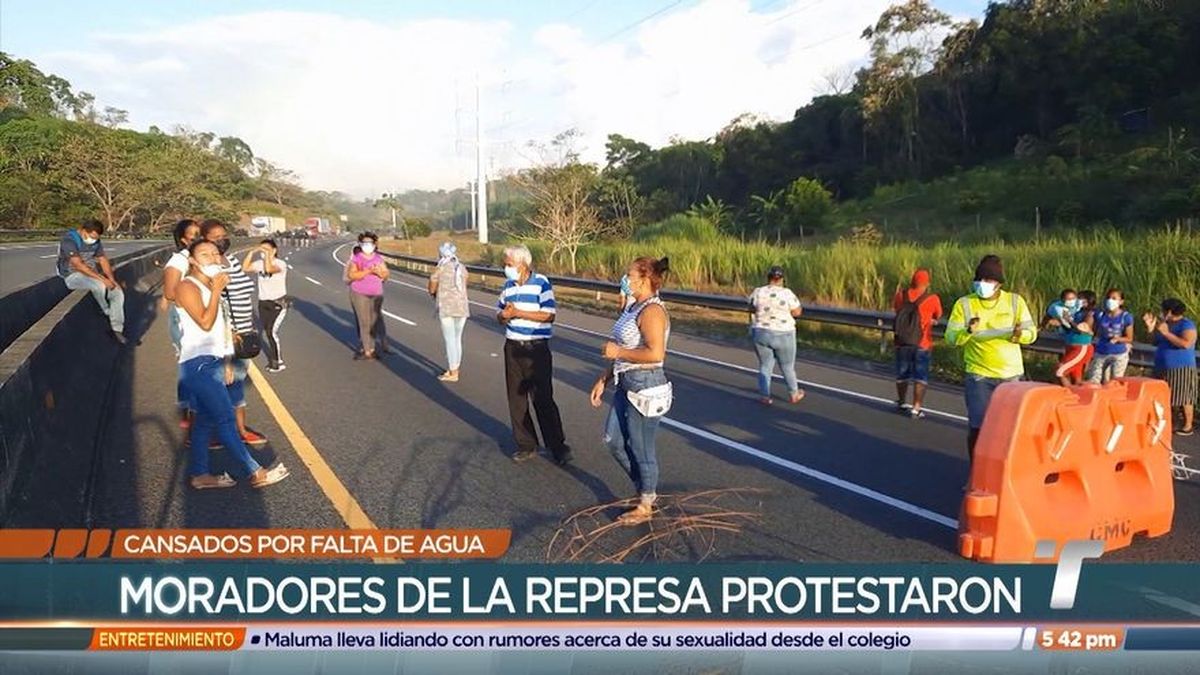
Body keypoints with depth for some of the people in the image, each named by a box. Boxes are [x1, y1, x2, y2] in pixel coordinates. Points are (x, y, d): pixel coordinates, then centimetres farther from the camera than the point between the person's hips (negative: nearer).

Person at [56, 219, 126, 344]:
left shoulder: (95, 241, 5)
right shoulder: (69, 240, -19)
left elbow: (103, 260, 9)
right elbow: (78, 265, -27)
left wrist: (111, 279, -9)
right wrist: (102, 278, -31)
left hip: (92, 275, 7)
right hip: (73, 276, -7)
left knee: (118, 292, -10)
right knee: (99, 286, -34)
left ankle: (117, 330, -6)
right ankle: (107, 313, -7)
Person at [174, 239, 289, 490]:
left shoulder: (211, 286, 16)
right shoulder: (188, 287, -11)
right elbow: (205, 323, -20)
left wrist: (227, 362, 18)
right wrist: (217, 291, -16)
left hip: (214, 363, 9)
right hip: (198, 364, -9)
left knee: (206, 420, 12)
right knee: (226, 418, -7)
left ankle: (200, 474, 19)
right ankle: (255, 473, -4)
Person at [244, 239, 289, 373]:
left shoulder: (280, 264, -14)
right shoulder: (259, 263, 2)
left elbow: (269, 269, -33)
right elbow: (245, 268, -7)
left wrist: (267, 254, -26)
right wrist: (251, 253, -9)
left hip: (279, 303, -6)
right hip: (263, 303, 6)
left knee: (272, 331, -14)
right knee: (268, 332, 12)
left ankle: (279, 362, -1)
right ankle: (274, 358, 27)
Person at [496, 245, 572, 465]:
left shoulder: (541, 283, -10)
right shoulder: (508, 285, 9)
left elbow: (549, 315, -16)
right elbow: (499, 313, 15)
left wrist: (519, 313, -20)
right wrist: (504, 315, -10)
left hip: (536, 348, -6)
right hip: (513, 347, 6)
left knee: (543, 399, -3)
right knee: (516, 398, 10)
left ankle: (558, 447, 7)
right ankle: (526, 445, 22)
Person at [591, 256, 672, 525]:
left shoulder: (651, 311, -19)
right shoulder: (634, 307, 11)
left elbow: (655, 354, -29)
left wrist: (617, 352, -19)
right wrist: (603, 379, 17)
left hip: (645, 390, -10)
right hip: (626, 385, 10)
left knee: (641, 449, 4)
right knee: (613, 440, 17)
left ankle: (645, 506, 23)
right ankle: (646, 489, 34)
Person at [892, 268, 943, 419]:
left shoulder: (901, 295, -3)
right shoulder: (932, 299, -11)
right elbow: (937, 316, 5)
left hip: (902, 342, 3)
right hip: (922, 344, -3)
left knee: (902, 374, 17)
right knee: (920, 377, 4)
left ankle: (902, 403, 32)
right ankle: (916, 408, 1)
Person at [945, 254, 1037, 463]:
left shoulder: (1015, 301, 3)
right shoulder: (964, 304, -1)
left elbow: (1032, 333, 3)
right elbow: (951, 338, -6)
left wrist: (1020, 334, -21)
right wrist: (968, 331, -27)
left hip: (1011, 374, 2)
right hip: (978, 375, -2)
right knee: (977, 427, -4)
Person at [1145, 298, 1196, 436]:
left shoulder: (1187, 325, -10)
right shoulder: (1166, 324, 12)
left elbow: (1186, 344, -25)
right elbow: (1156, 343, 15)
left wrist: (1166, 332, -23)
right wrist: (1151, 328, 3)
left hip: (1181, 368, -8)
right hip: (1163, 368, 8)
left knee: (1184, 398, -2)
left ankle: (1188, 426, 6)